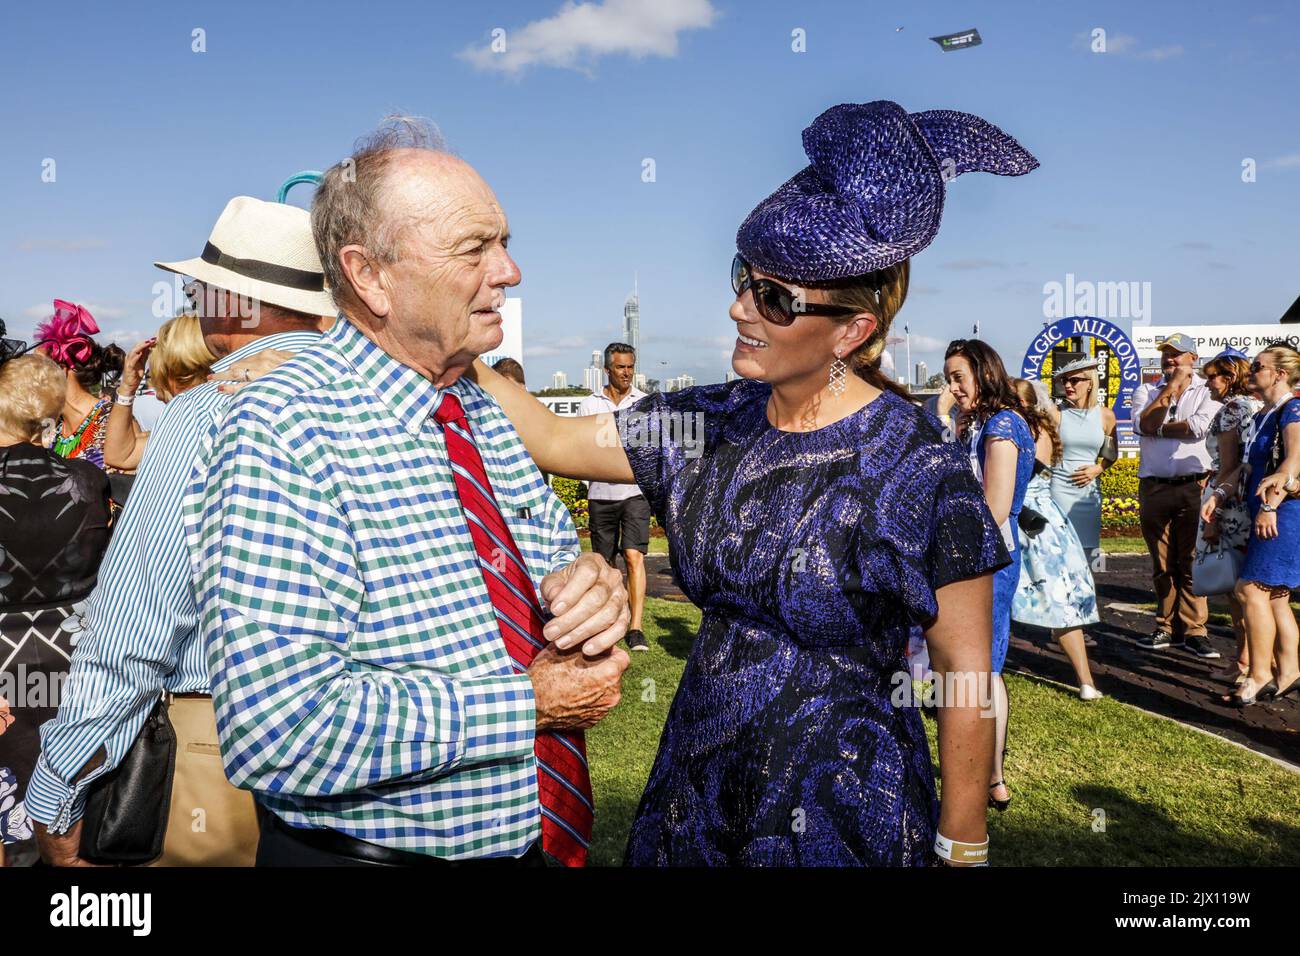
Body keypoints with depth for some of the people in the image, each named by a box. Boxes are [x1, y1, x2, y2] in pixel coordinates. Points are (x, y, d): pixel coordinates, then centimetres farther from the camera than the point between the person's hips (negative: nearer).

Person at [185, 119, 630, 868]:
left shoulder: (489, 416, 3)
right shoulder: (284, 429, -22)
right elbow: (278, 731, -29)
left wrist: (592, 585, -13)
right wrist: (529, 702, -23)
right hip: (357, 852, -6)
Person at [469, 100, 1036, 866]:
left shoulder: (921, 471, -19)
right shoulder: (712, 423, -3)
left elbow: (966, 680, -13)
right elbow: (551, 438, 2)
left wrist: (961, 848, -8)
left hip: (843, 805, -5)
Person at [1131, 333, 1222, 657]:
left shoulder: (1207, 391, 5)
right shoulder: (1146, 391, 13)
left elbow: (1200, 426, -14)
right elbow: (1144, 425, -7)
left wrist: (1160, 428, -4)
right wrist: (1172, 387, -3)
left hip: (1193, 486, -3)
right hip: (1154, 487, 3)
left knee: (1191, 561, -2)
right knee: (1162, 564, 8)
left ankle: (1194, 630, 4)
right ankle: (1168, 628, 17)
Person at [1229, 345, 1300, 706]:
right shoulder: (1262, 415, 18)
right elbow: (1249, 468, 21)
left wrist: (1269, 505, -25)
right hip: (1267, 514, 10)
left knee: (1252, 588, -13)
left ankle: (1260, 676, -6)